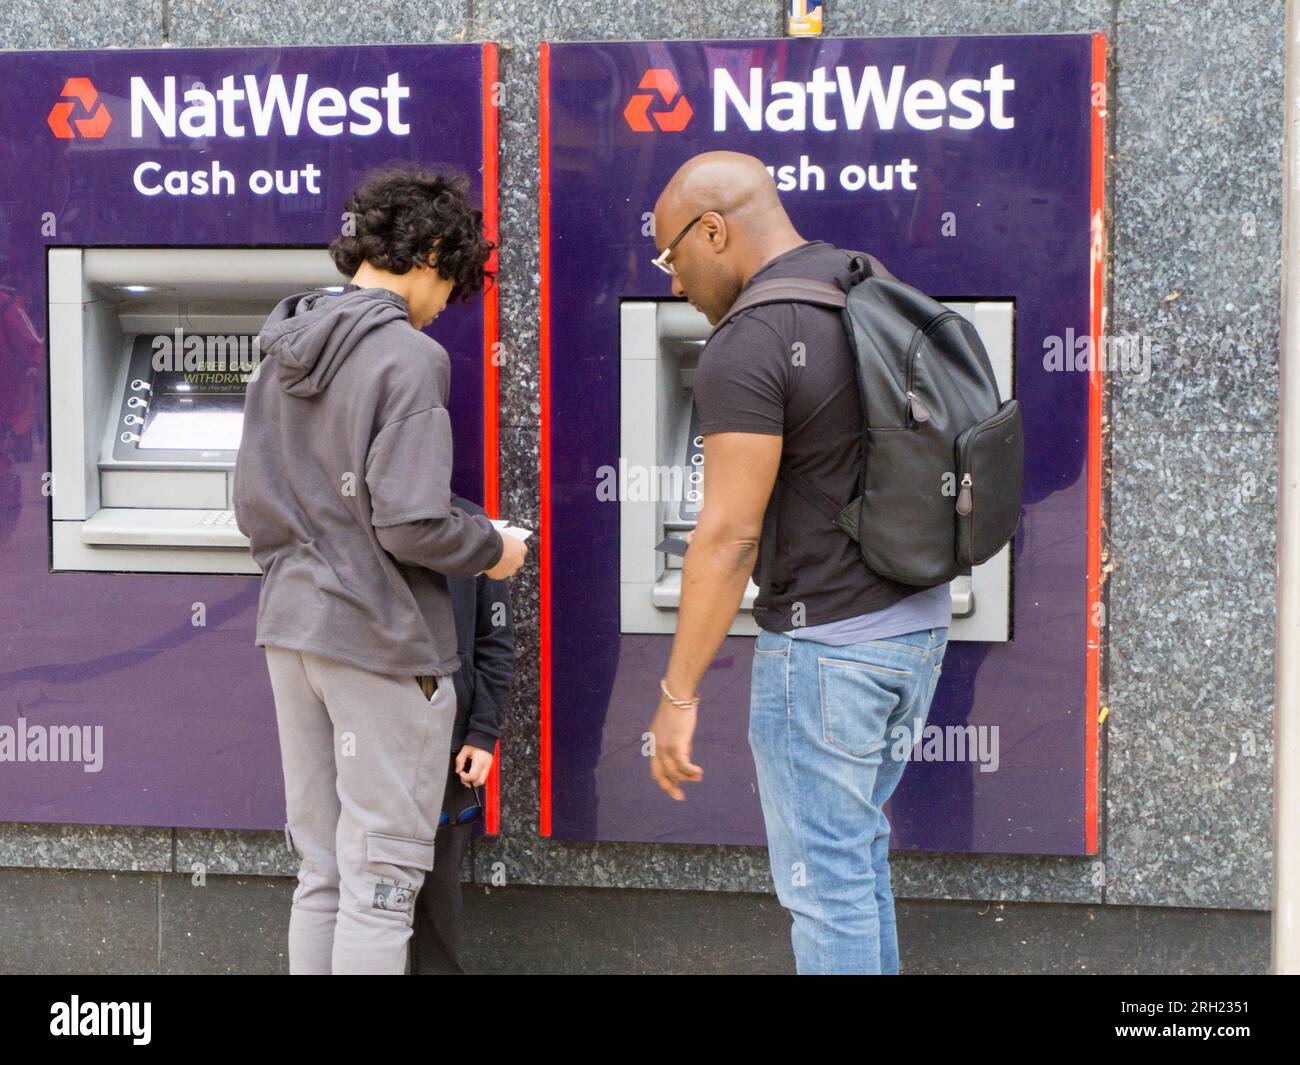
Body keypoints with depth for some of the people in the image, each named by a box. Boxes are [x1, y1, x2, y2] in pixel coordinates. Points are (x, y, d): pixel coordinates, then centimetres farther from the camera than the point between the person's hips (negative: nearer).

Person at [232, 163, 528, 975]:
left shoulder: (285, 351, 10)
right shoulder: (407, 358, -15)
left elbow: (253, 504, 13)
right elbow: (410, 522, -21)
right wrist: (493, 551, -4)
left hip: (292, 631, 8)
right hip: (381, 642, -8)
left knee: (320, 873, 16)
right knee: (382, 877, 1)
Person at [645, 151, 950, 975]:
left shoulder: (746, 346, -19)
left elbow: (729, 539, -21)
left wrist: (677, 694, -14)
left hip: (823, 646, -9)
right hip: (918, 623, 9)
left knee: (823, 877, 3)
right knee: (854, 845, 22)